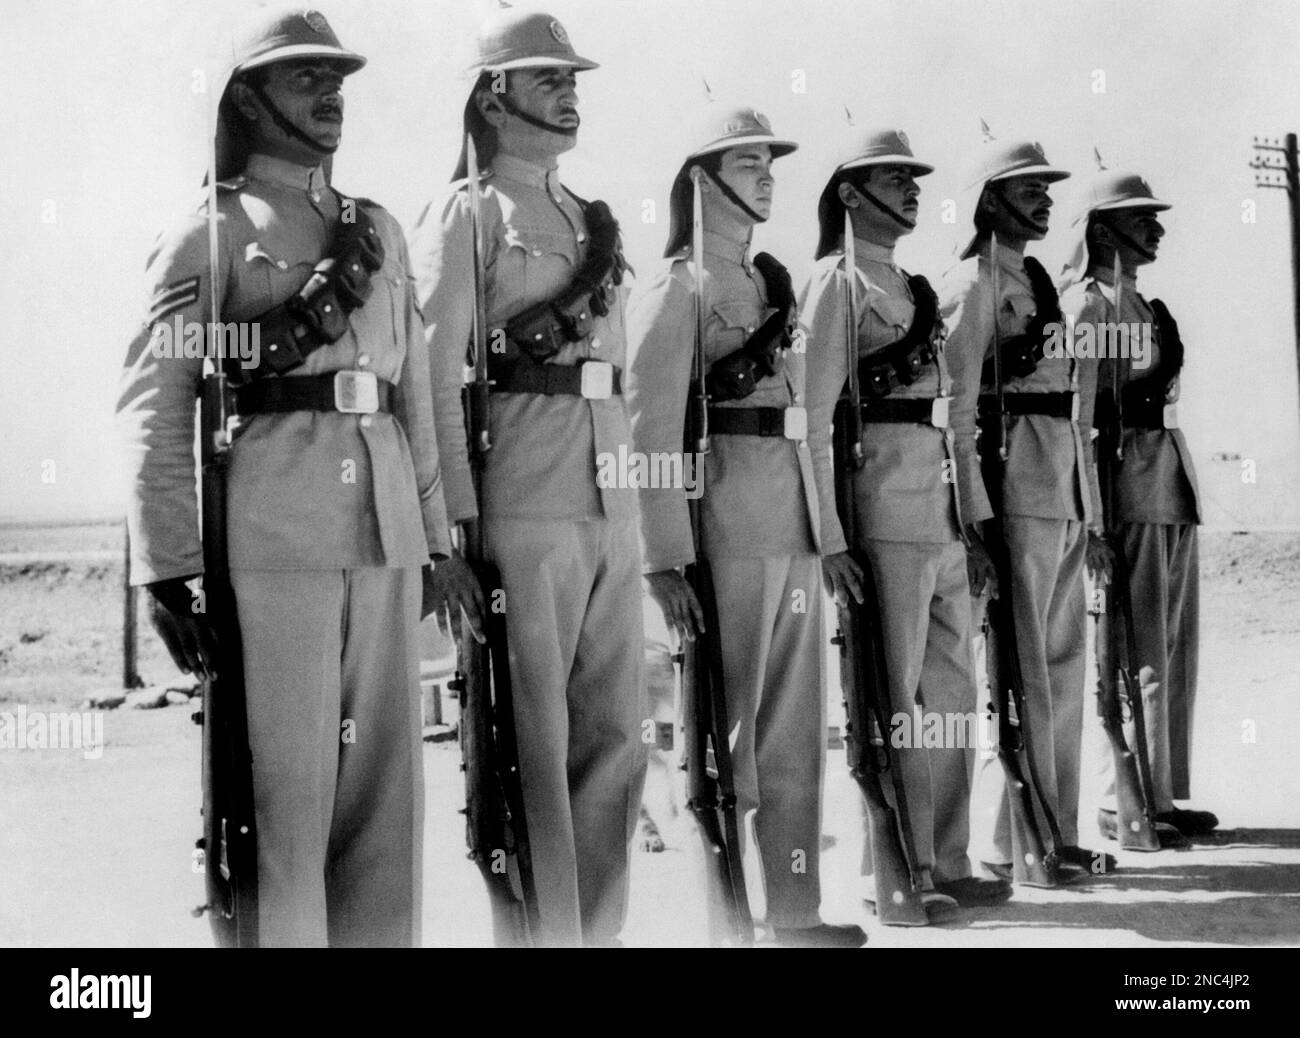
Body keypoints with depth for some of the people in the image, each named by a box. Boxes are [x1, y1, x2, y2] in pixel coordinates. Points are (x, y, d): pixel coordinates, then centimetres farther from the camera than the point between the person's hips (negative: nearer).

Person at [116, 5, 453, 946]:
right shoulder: (208, 236, 4)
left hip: (386, 527, 5)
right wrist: (166, 567, -9)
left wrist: (436, 530, 14)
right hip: (273, 531, -5)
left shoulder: (379, 230, 19)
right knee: (292, 781, -4)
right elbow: (156, 409, -3)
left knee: (388, 777, 7)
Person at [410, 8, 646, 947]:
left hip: (612, 500, 7)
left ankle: (598, 926, 19)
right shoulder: (466, 215, -1)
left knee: (618, 736, 9)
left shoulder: (592, 217, 20)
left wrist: (638, 506, 17)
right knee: (537, 741, -2)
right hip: (522, 503, -7)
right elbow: (434, 378, -9)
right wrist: (451, 528, -16)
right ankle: (546, 930, 6)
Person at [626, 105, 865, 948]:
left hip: (795, 525, 7)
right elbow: (653, 429, -12)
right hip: (726, 520, -7)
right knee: (724, 732, -2)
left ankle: (794, 908, 16)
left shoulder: (772, 282, 19)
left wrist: (826, 530, 13)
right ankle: (716, 915, 6)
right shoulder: (677, 285, -4)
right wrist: (665, 560, -19)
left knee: (795, 729, 9)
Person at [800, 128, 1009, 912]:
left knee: (953, 696, 11)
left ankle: (945, 860, 19)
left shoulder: (915, 288, 20)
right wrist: (829, 540, -18)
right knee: (892, 702, -2)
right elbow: (813, 421, -13)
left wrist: (971, 520, 14)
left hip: (943, 516, 8)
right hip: (885, 516, -8)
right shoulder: (838, 282, -5)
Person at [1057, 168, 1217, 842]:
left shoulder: (1143, 306, 20)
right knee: (1142, 654, -7)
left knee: (1177, 650, 10)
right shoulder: (1086, 301, -6)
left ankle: (1165, 794, 17)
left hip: (1173, 481, 9)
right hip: (1128, 484, -9)